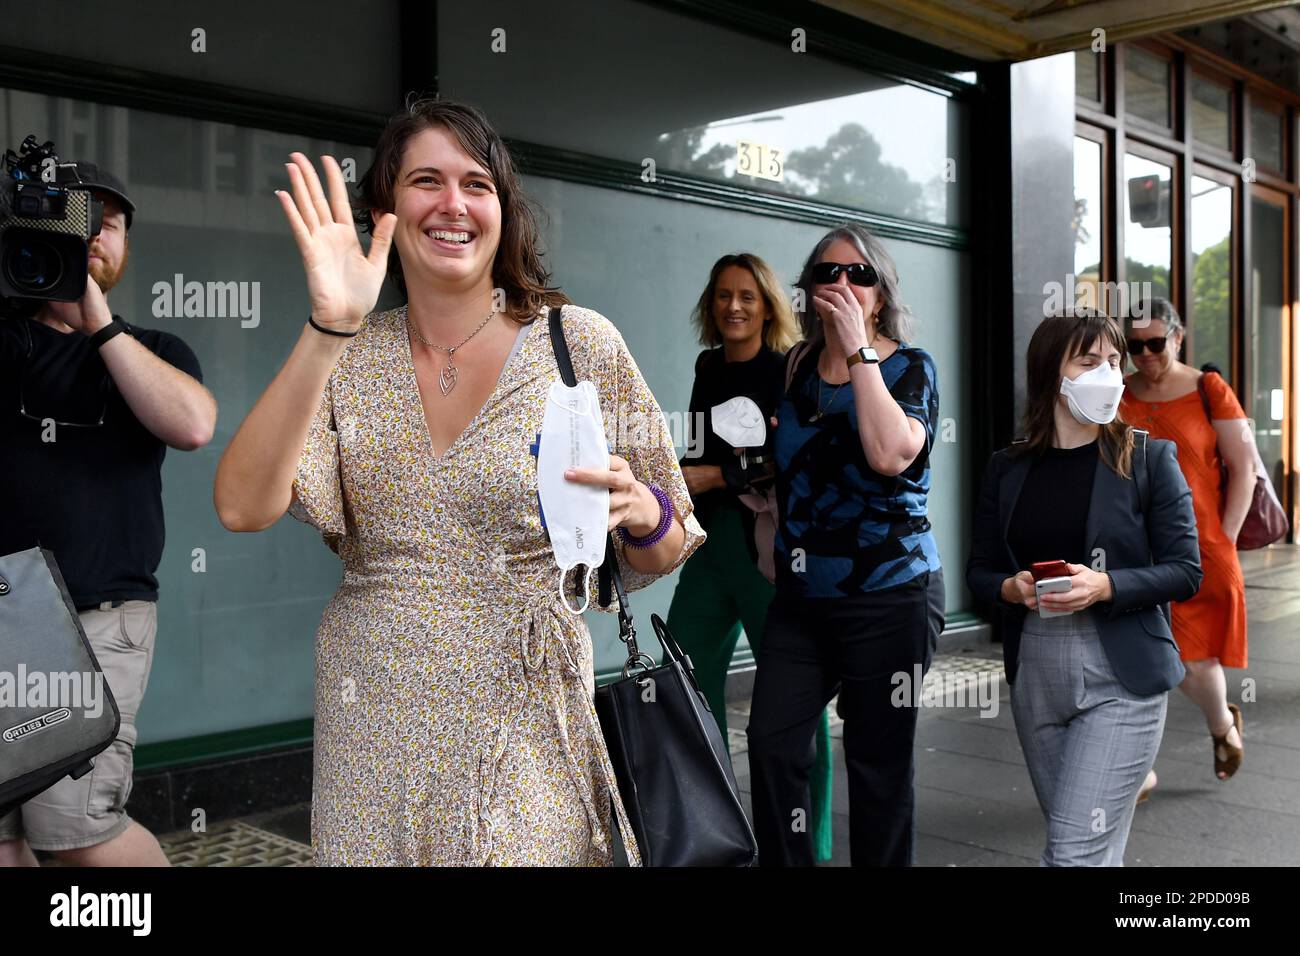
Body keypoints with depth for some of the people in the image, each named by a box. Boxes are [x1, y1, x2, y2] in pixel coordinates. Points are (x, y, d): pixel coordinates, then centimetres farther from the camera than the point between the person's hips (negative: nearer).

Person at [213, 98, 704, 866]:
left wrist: (638, 510, -22)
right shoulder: (348, 359, 1)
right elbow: (244, 507, -14)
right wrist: (329, 328, -21)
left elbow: (663, 552, 1)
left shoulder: (579, 343, -5)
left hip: (523, 729, -2)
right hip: (370, 729, 2)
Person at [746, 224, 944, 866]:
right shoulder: (799, 368, 10)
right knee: (771, 741, -5)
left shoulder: (909, 367, -4)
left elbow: (889, 453, -26)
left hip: (888, 596, -4)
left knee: (877, 759, 4)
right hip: (801, 595, 5)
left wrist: (857, 350, -19)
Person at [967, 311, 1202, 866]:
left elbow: (1186, 572, -5)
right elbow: (979, 571, 10)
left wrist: (1105, 586, -20)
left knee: (1075, 851, -10)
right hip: (1035, 677, 4)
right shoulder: (1006, 469, 5)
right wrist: (1009, 588, -12)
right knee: (1094, 849, 16)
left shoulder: (1149, 459, -3)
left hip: (1120, 678, -3)